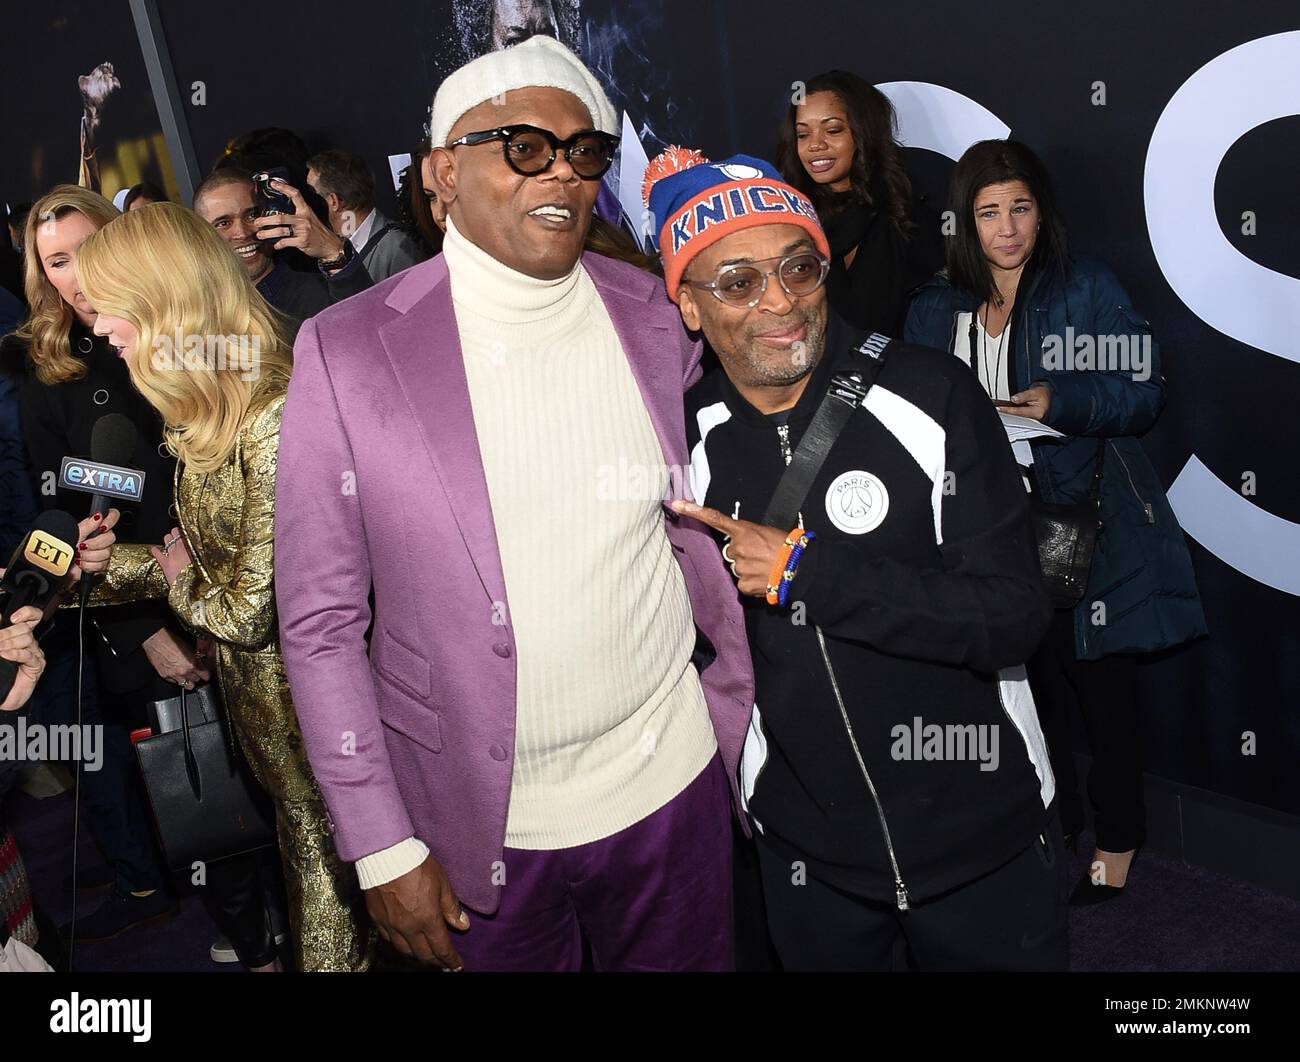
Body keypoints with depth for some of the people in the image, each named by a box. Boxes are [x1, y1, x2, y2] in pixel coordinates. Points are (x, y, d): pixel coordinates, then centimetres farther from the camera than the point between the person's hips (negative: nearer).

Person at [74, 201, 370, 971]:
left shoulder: (276, 423, -28)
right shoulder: (206, 411, 2)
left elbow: (251, 613, -23)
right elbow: (212, 556, 7)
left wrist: (178, 582, -5)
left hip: (296, 690, -8)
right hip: (248, 683, 8)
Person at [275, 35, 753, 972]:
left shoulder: (657, 320, -2)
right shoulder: (345, 351, -11)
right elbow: (320, 623, -7)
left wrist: (739, 710, 8)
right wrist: (382, 850, -7)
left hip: (673, 788, 3)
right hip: (480, 828, -2)